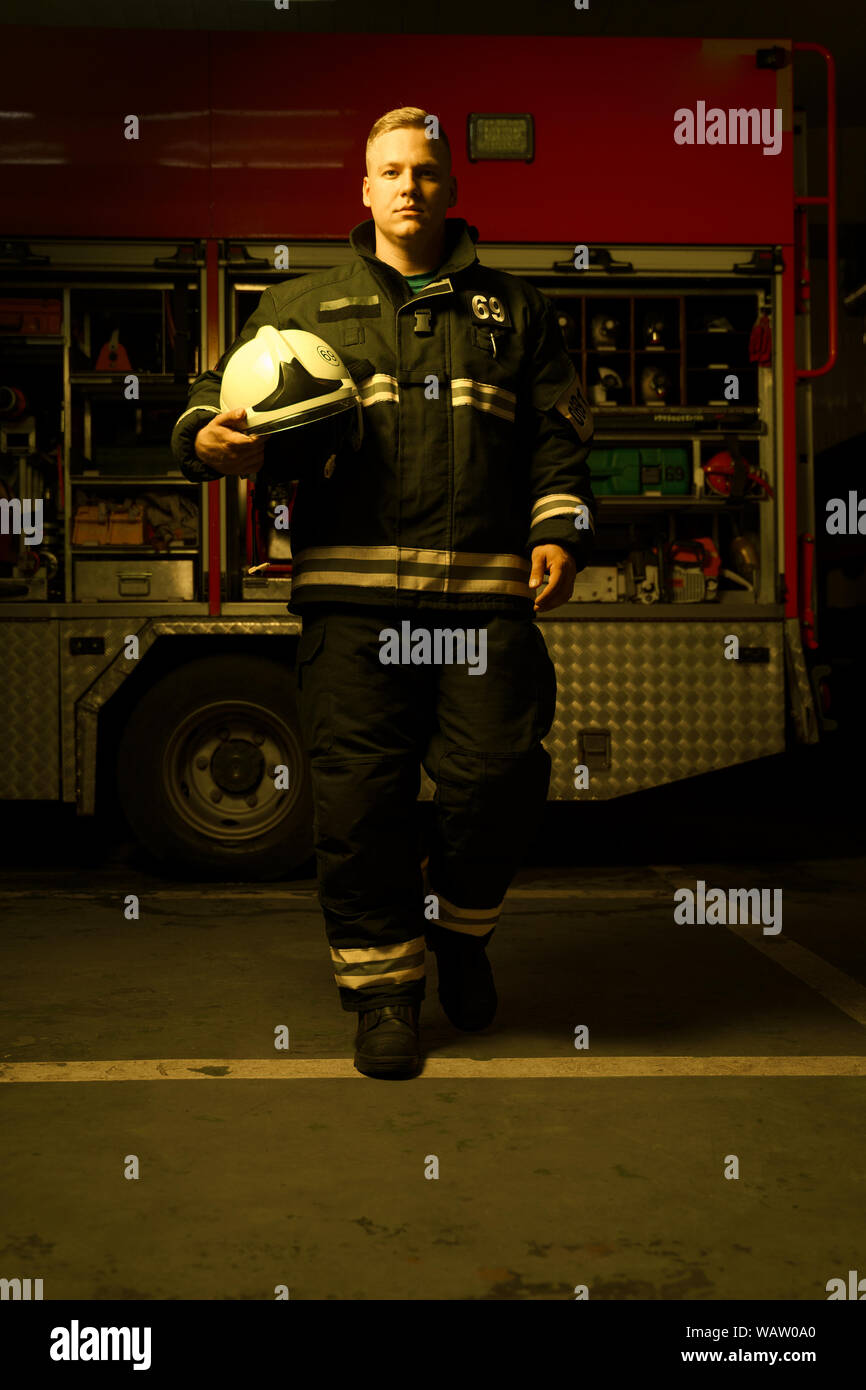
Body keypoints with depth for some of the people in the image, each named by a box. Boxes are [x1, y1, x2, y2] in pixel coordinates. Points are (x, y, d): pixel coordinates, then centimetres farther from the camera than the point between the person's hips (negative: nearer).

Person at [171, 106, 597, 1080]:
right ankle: (382, 986, 12)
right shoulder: (300, 305, 20)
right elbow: (219, 393, 16)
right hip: (353, 590, 0)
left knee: (498, 777, -9)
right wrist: (208, 438, -8)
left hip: (488, 593, 1)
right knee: (359, 792, -5)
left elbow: (560, 432, 18)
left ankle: (457, 929, 21)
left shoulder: (513, 308, 23)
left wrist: (560, 529, 3)